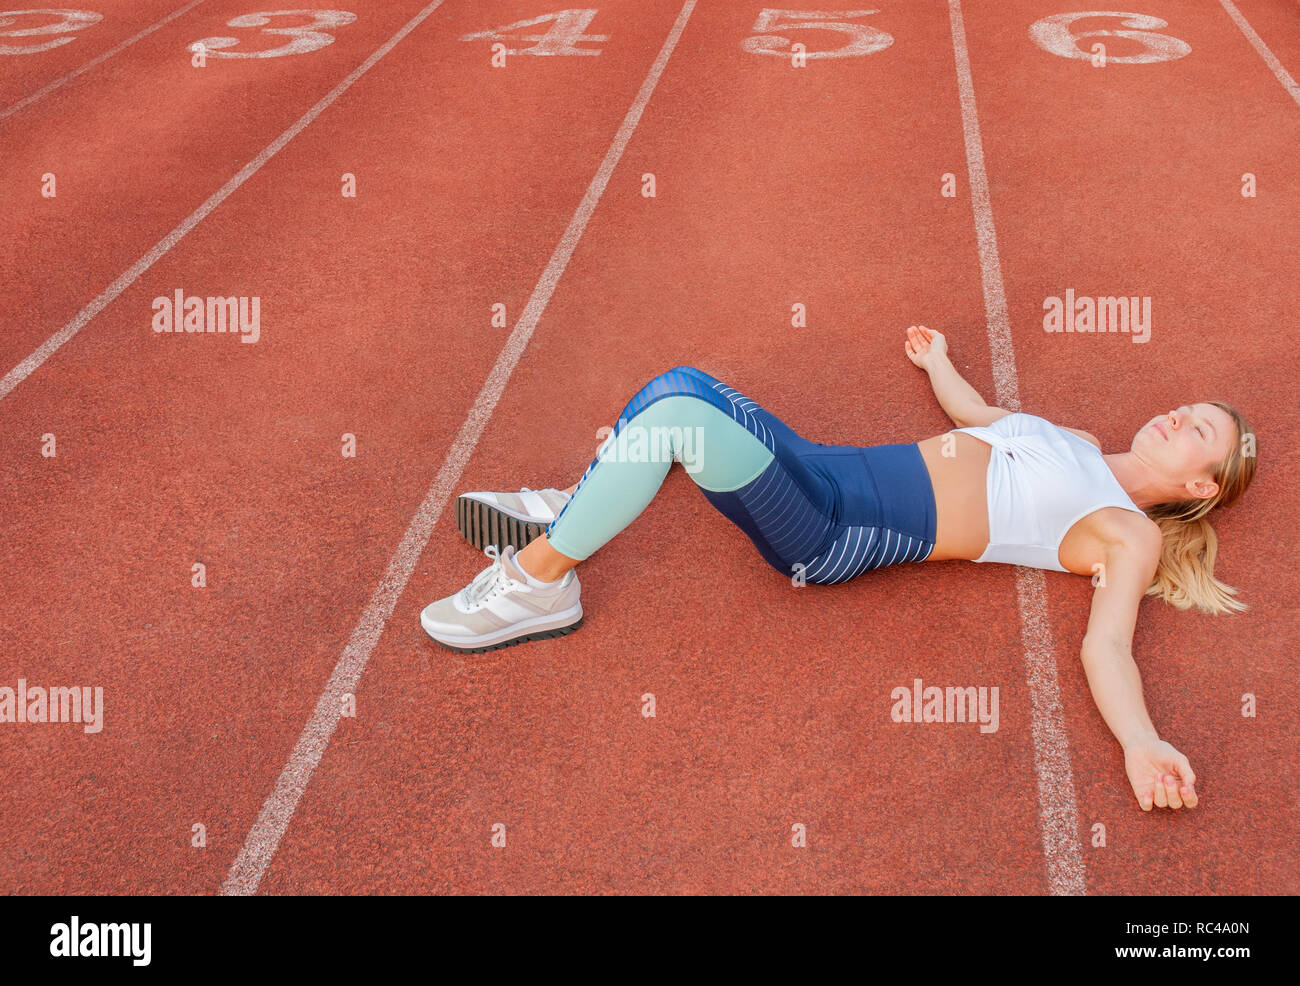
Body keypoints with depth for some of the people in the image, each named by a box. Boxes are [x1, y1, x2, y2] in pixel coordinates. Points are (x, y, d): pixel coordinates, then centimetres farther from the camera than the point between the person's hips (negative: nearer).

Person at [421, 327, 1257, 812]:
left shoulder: (1130, 536, -1)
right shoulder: (1075, 444, 21)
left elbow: (1107, 643, -17)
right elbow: (976, 413, 37)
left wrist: (1140, 741, -36)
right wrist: (938, 359, 53)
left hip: (834, 537, -8)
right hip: (831, 472, 8)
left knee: (678, 415, -26)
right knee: (679, 385, -2)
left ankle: (539, 583, -13)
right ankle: (566, 512, 13)